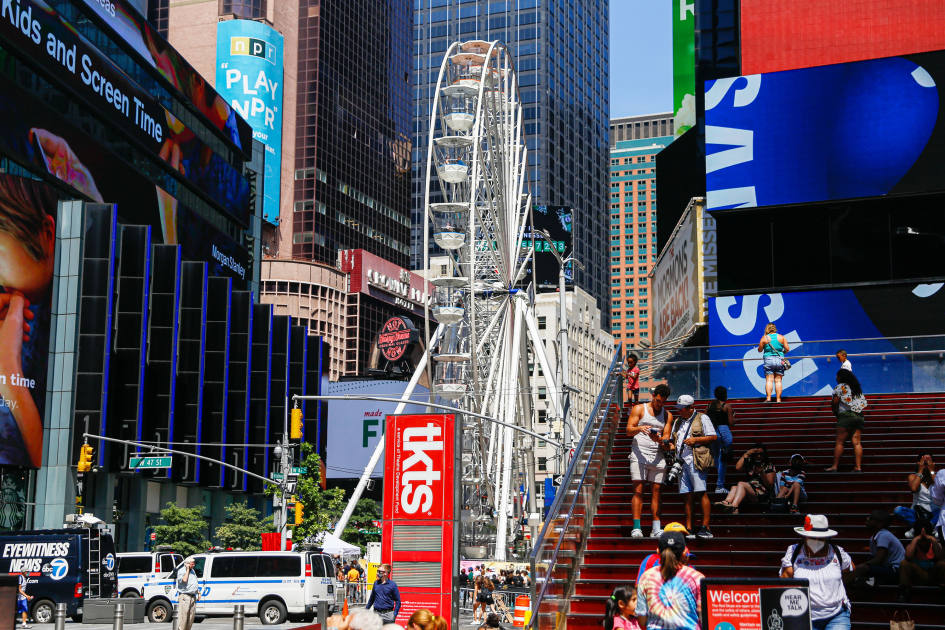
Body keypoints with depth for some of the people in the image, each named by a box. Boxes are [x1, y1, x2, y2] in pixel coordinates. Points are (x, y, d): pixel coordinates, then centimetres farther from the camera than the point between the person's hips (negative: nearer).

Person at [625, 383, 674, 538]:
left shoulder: (667, 415, 14)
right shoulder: (639, 409, 7)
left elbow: (666, 437, 7)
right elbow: (628, 430, -2)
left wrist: (659, 439, -16)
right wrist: (639, 428, -24)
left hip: (657, 456, 3)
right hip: (639, 454, -3)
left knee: (656, 492, 1)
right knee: (638, 491, -9)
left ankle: (656, 529, 2)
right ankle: (636, 528, -12)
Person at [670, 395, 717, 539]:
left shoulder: (702, 418, 4)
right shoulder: (678, 421, 23)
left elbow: (713, 437, -1)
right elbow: (673, 440, 26)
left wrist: (695, 440, -10)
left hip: (696, 461, -6)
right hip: (681, 462, 6)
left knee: (701, 493, -10)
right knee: (688, 495, 4)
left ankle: (705, 528, -9)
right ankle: (688, 529, 4)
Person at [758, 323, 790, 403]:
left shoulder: (764, 338, -2)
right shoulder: (781, 337, 5)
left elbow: (759, 350, 5)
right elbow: (787, 349, 3)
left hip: (768, 360, -2)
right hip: (779, 360, 2)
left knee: (769, 380, -4)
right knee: (778, 380, 4)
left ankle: (768, 398, -16)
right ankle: (778, 399, 1)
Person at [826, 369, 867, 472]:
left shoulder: (840, 387, -2)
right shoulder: (857, 388, 17)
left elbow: (834, 402, -7)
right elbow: (863, 403, 14)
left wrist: (835, 412, 11)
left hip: (846, 415, -6)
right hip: (859, 416, 6)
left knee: (839, 442, -5)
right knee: (856, 442, 2)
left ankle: (834, 466, -8)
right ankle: (858, 467, -5)